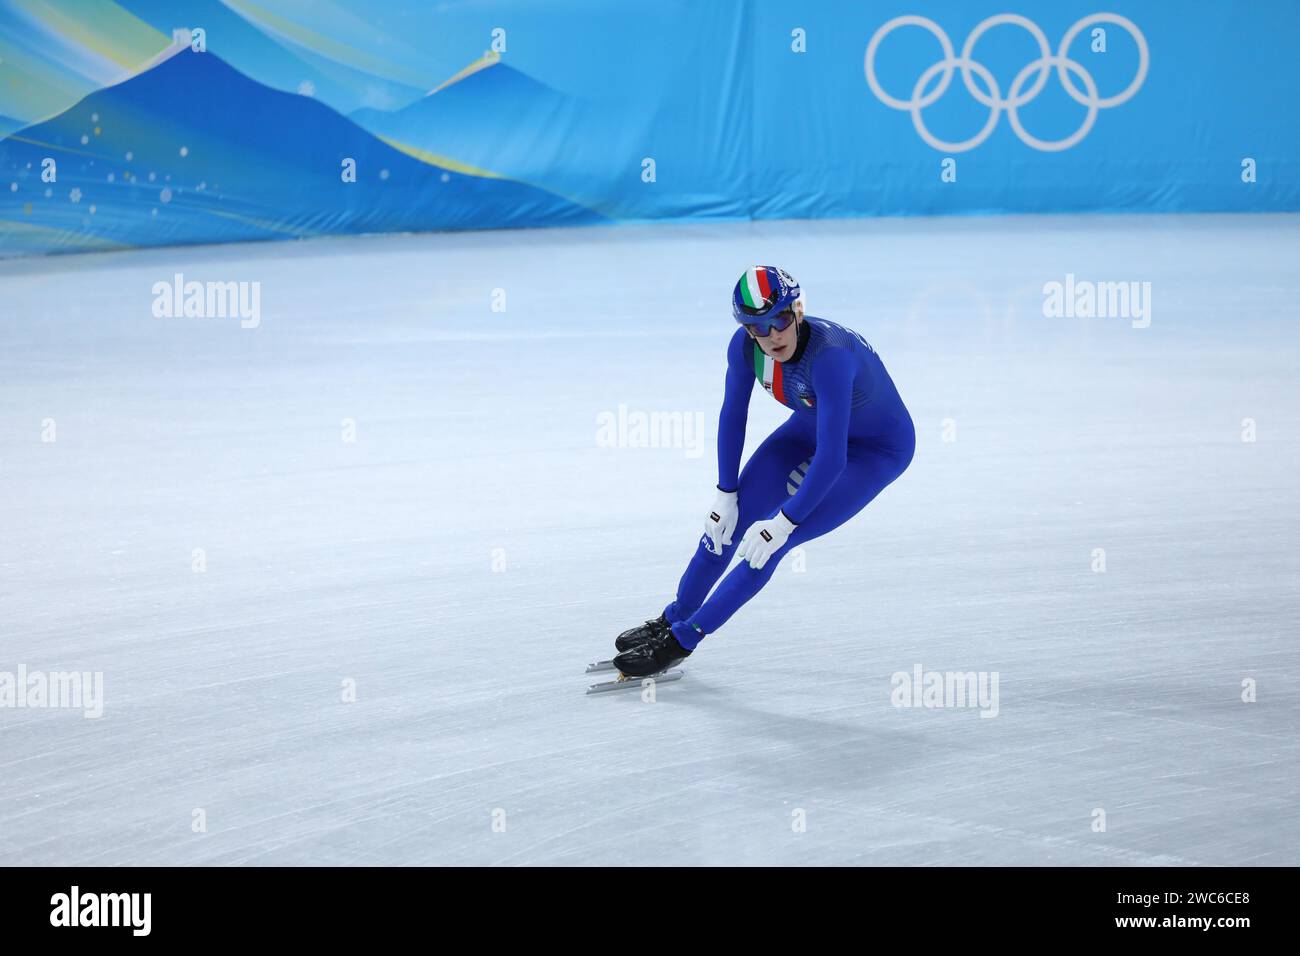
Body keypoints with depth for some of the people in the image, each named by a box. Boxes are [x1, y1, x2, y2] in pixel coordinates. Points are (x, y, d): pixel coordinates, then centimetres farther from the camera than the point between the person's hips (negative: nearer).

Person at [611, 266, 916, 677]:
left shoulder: (829, 356, -40)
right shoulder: (746, 345, -21)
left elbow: (831, 458, -38)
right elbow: (732, 415, -4)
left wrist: (784, 523, -30)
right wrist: (726, 493, -3)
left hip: (878, 450, -6)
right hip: (811, 428, 6)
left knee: (769, 542, -15)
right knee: (727, 520, 1)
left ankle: (683, 639, 0)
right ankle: (672, 621, 23)